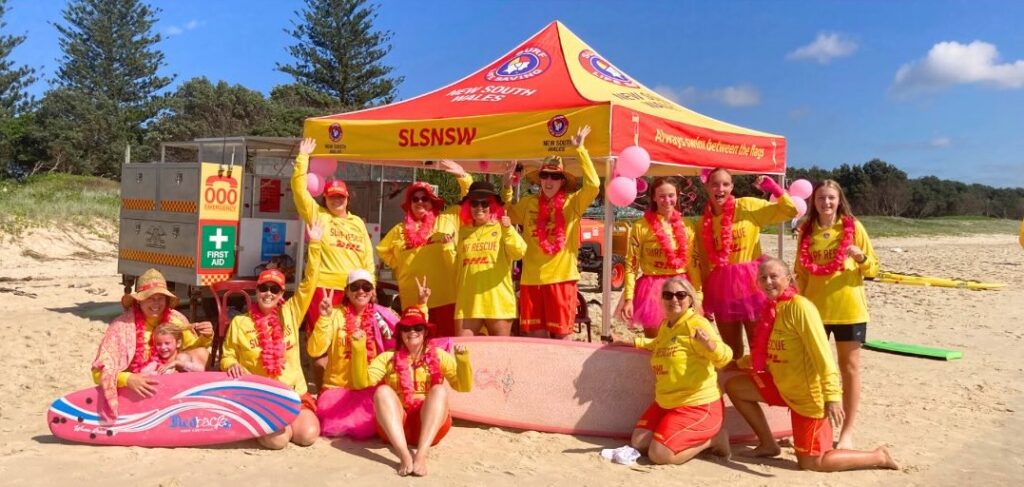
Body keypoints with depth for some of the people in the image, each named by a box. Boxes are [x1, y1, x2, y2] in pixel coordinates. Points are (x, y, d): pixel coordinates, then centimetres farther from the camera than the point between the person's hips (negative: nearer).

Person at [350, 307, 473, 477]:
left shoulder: (439, 356, 12)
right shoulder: (388, 357, 12)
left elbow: (464, 386, 4)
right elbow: (362, 382, -1)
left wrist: (463, 359, -14)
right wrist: (359, 348, -14)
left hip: (430, 427, 0)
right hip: (396, 425, 0)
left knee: (440, 390, -26)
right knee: (382, 391, -26)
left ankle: (421, 455, -45)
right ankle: (404, 455, -45)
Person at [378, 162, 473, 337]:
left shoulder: (447, 219, 7)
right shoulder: (400, 230, 13)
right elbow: (383, 251, 24)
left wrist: (462, 176, -6)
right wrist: (403, 265, 13)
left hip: (446, 296, -2)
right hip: (414, 299, 2)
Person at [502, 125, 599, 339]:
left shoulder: (572, 202, -2)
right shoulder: (529, 203, 8)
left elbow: (593, 185, -18)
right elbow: (506, 215, 24)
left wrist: (580, 149, -15)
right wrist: (507, 185, 12)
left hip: (561, 277, -3)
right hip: (531, 279, 3)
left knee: (561, 334, 5)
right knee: (536, 336, 9)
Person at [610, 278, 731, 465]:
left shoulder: (697, 324, -17)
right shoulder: (664, 325, 9)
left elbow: (724, 358, -26)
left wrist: (709, 343, -47)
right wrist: (630, 342, 28)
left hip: (699, 406, -9)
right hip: (666, 403, 9)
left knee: (659, 455, -18)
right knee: (638, 444, 4)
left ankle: (712, 439, 4)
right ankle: (691, 438, 17)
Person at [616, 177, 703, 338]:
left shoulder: (686, 227, 5)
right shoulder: (640, 227, -5)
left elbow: (694, 263, 6)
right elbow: (631, 265, -5)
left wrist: (698, 297, 1)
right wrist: (628, 299, -12)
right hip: (652, 289, -3)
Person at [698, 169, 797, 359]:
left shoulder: (748, 206, -3)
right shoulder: (704, 221, 5)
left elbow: (790, 211, -4)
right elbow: (705, 263, 10)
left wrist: (772, 187, -15)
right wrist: (705, 299, 9)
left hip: (750, 282, -3)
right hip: (722, 288, 3)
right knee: (731, 350, 13)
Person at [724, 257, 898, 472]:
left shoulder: (799, 306, -21)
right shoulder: (771, 308, 4)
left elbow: (822, 352, -27)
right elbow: (768, 354, 15)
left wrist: (832, 395, -33)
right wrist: (737, 363, 12)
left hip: (810, 394, -8)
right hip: (784, 386, 8)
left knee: (810, 462, -2)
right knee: (734, 387, 8)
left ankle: (878, 456, 16)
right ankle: (768, 444, 18)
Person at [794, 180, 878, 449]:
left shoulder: (853, 227, -1)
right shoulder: (806, 231, 5)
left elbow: (873, 268, 2)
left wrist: (861, 257, -19)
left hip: (848, 309, -2)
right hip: (815, 309, 2)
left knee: (849, 368, 4)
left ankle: (847, 431, 13)